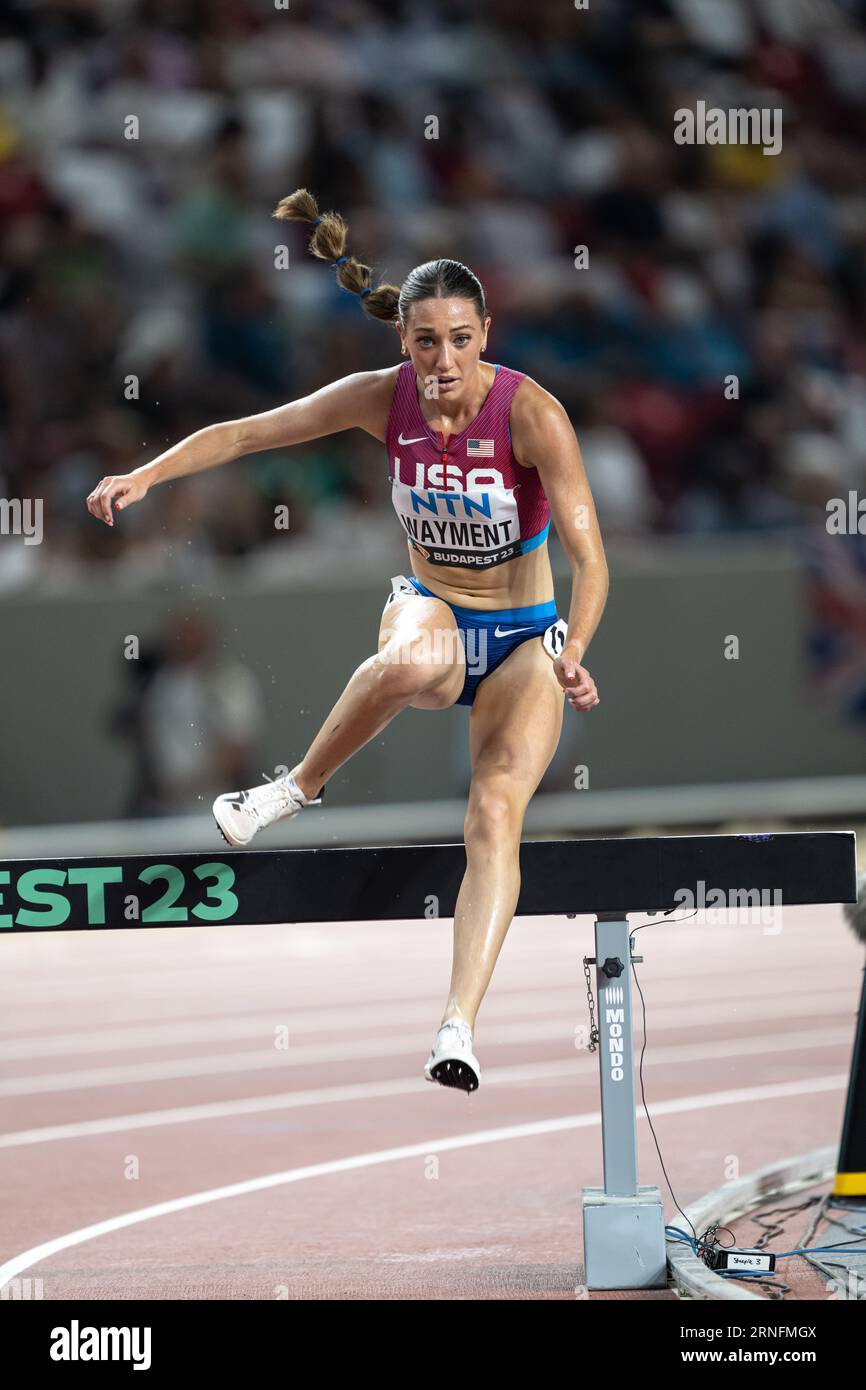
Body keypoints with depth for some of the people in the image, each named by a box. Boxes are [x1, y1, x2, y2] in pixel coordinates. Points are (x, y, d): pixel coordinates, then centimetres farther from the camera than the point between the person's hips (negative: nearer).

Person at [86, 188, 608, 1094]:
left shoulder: (532, 414, -20)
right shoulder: (382, 399, -11)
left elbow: (587, 554, -22)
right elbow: (244, 433, -1)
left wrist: (573, 654, -35)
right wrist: (149, 473, -13)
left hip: (523, 637, -1)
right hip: (430, 607, 1)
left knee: (496, 811, -24)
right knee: (413, 666, -39)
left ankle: (458, 1028, -28)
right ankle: (299, 788, -13)